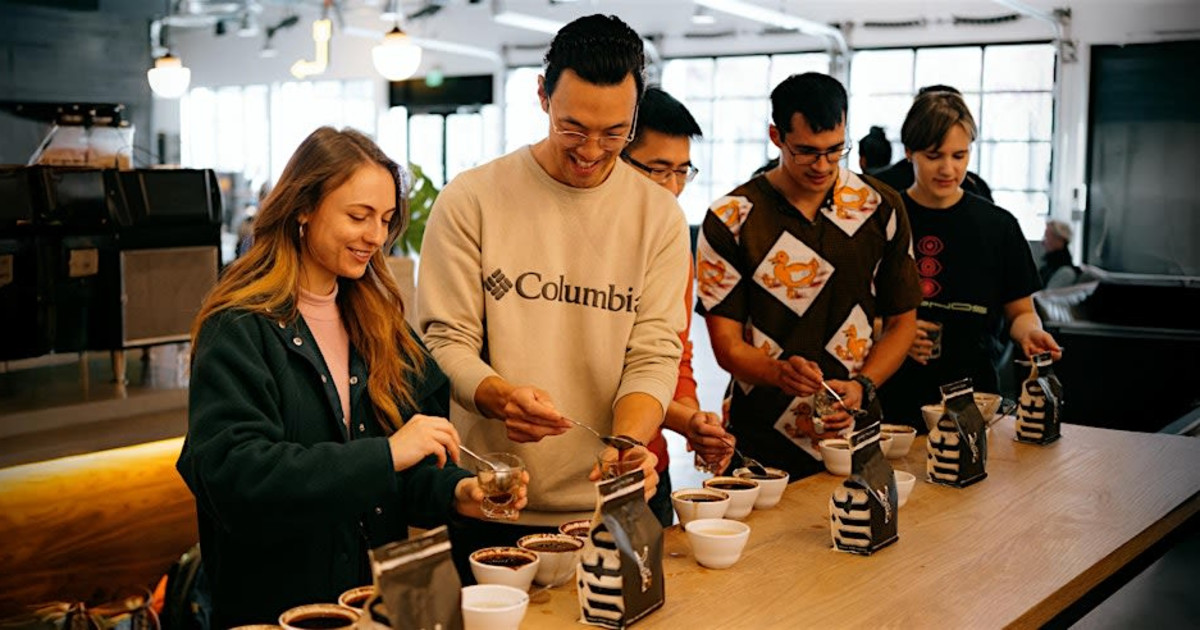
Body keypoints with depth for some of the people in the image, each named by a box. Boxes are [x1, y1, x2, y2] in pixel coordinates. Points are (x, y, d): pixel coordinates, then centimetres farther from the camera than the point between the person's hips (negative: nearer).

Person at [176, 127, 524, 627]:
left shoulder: (376, 318, 11)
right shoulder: (238, 329, -9)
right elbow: (234, 475, -21)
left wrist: (452, 492, -9)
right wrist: (385, 455, -24)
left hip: (383, 590, 5)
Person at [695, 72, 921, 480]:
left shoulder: (881, 209, 3)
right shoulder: (731, 220, -5)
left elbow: (902, 321, 9)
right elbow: (727, 344, -5)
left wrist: (861, 386, -9)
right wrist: (780, 373, -25)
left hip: (855, 432, 2)